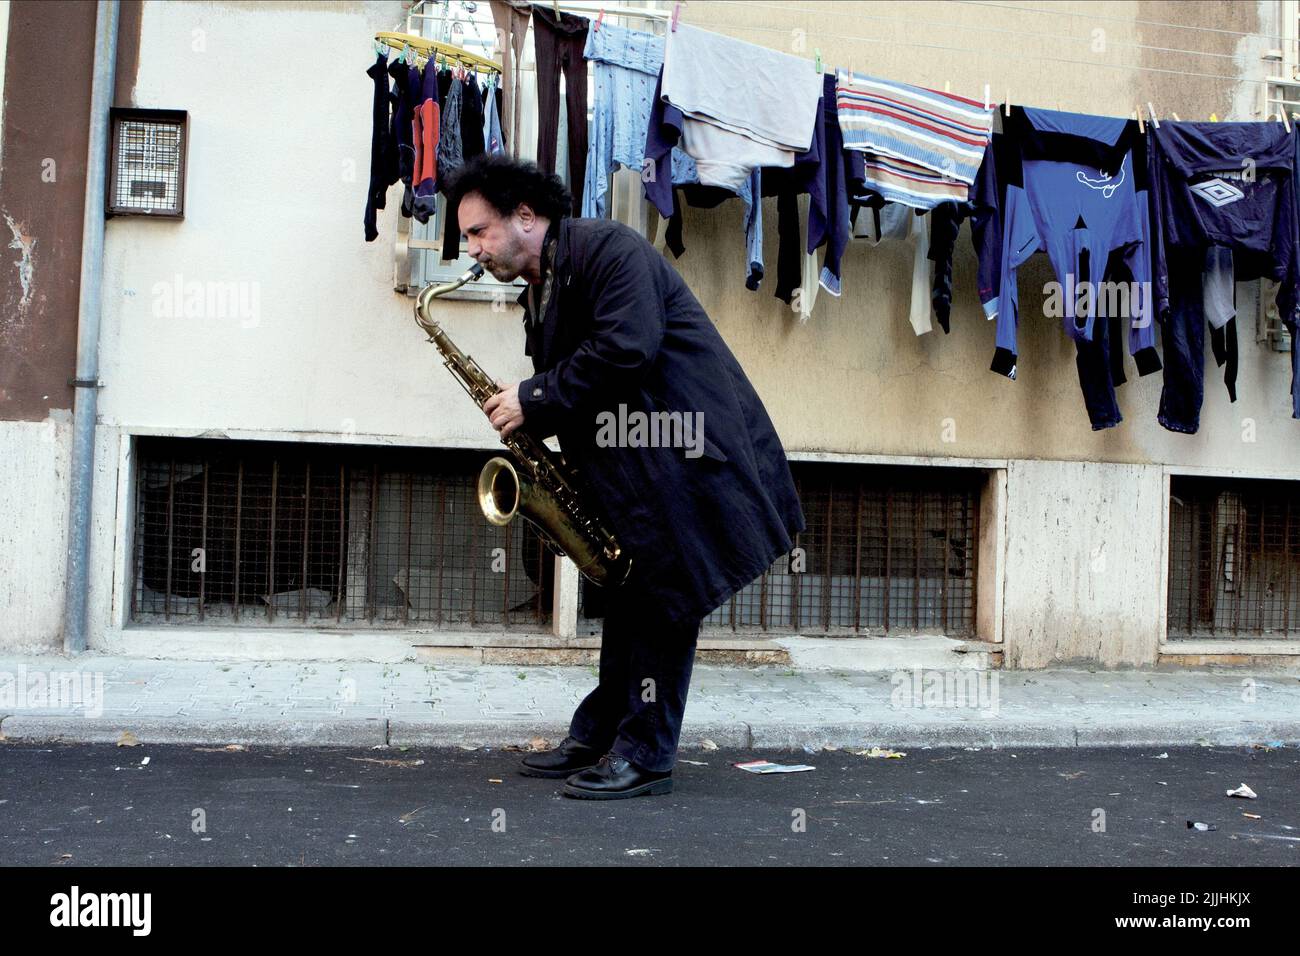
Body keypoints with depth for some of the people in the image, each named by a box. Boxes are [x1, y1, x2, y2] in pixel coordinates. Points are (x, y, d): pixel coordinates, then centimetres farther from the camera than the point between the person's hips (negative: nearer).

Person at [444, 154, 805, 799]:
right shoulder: (539, 297, 17)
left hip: (681, 455, -9)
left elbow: (626, 348, -25)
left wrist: (533, 400, -18)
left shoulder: (610, 249, -11)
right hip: (624, 474, 9)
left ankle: (645, 756, 1)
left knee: (662, 597, -5)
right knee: (625, 598, 12)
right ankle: (596, 738, 19)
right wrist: (529, 427, -3)